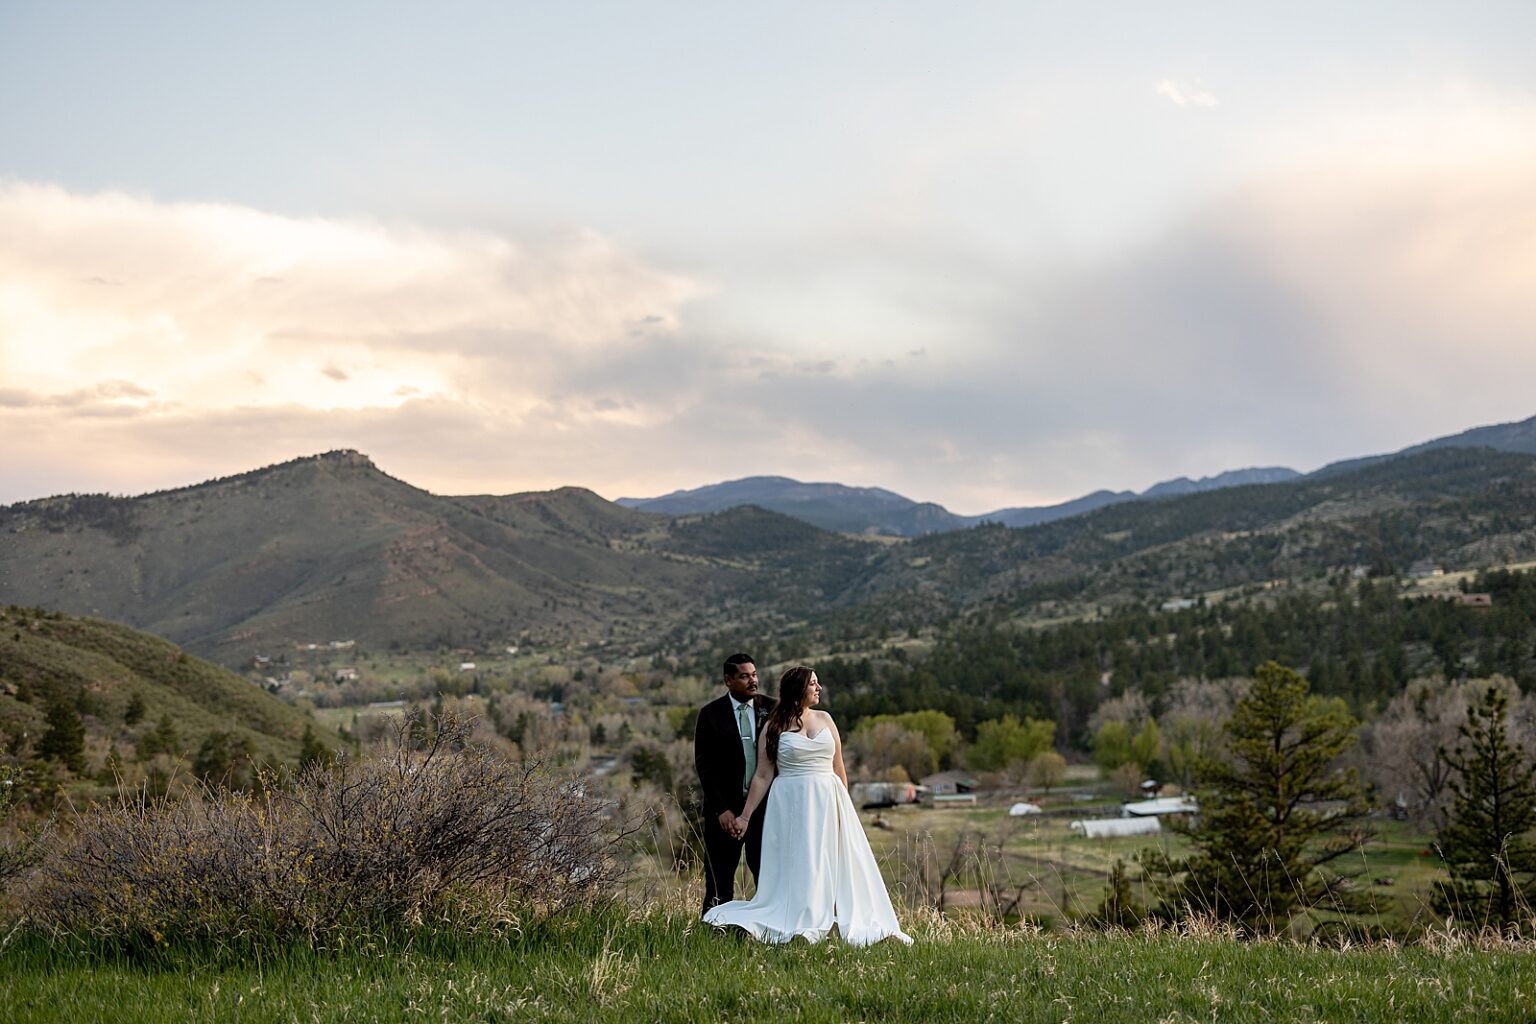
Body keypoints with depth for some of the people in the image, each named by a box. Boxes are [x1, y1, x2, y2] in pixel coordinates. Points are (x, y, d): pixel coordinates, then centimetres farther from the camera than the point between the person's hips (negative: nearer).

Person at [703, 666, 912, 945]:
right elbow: (763, 776, -1)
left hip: (828, 802, 4)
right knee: (798, 867, -3)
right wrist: (745, 816, -5)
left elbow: (839, 768, 15)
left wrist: (845, 805, 16)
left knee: (836, 866, 5)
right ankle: (799, 926, 3)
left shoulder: (825, 720, 10)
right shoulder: (773, 728, 0)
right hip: (792, 805, -4)